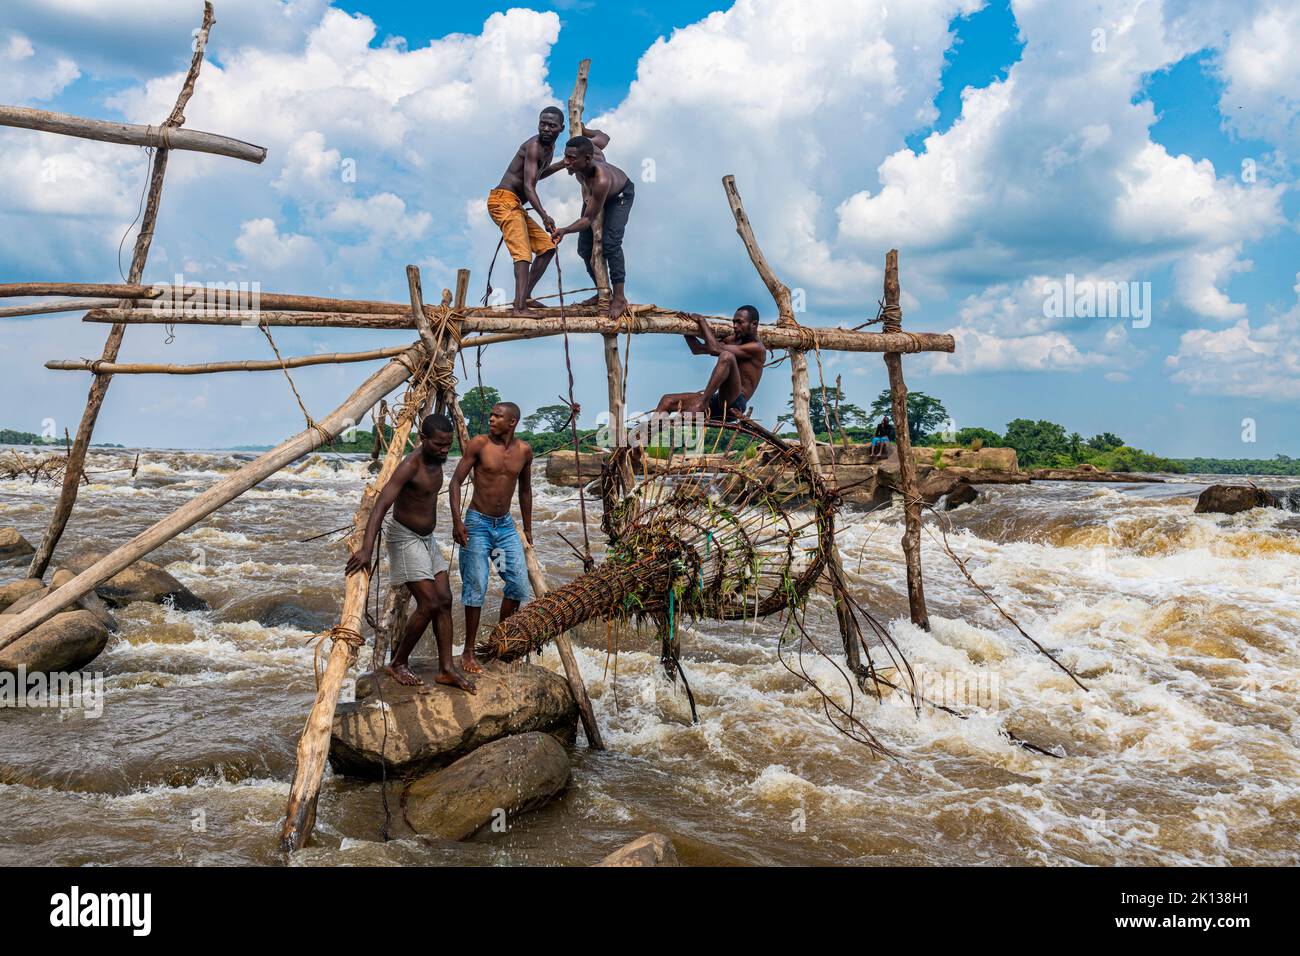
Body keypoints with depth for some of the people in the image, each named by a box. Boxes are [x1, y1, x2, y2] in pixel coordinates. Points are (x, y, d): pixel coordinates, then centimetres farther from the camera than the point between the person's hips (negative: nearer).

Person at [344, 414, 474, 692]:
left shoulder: (437, 460, 2)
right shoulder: (410, 466, -25)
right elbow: (380, 505, -34)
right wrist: (367, 549, -44)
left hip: (427, 539, 9)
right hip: (405, 538, -8)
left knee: (444, 601, 2)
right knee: (429, 604, -12)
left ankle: (447, 669, 5)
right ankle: (398, 664, 5)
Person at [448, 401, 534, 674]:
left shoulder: (524, 451, 2)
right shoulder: (479, 444, -9)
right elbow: (456, 481, -8)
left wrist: (527, 529, 18)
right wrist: (457, 520, -17)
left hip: (505, 524, 4)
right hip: (477, 522, -4)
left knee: (519, 582, 0)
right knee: (476, 587, -4)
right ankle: (468, 652, 7)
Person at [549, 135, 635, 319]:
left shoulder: (601, 180, -48)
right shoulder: (590, 151, -33)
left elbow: (589, 219, -41)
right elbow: (603, 138, -9)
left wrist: (565, 231, -56)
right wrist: (583, 131, 11)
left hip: (620, 195, -7)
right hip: (594, 194, 7)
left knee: (610, 243, -27)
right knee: (584, 247, 1)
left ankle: (619, 298, -22)